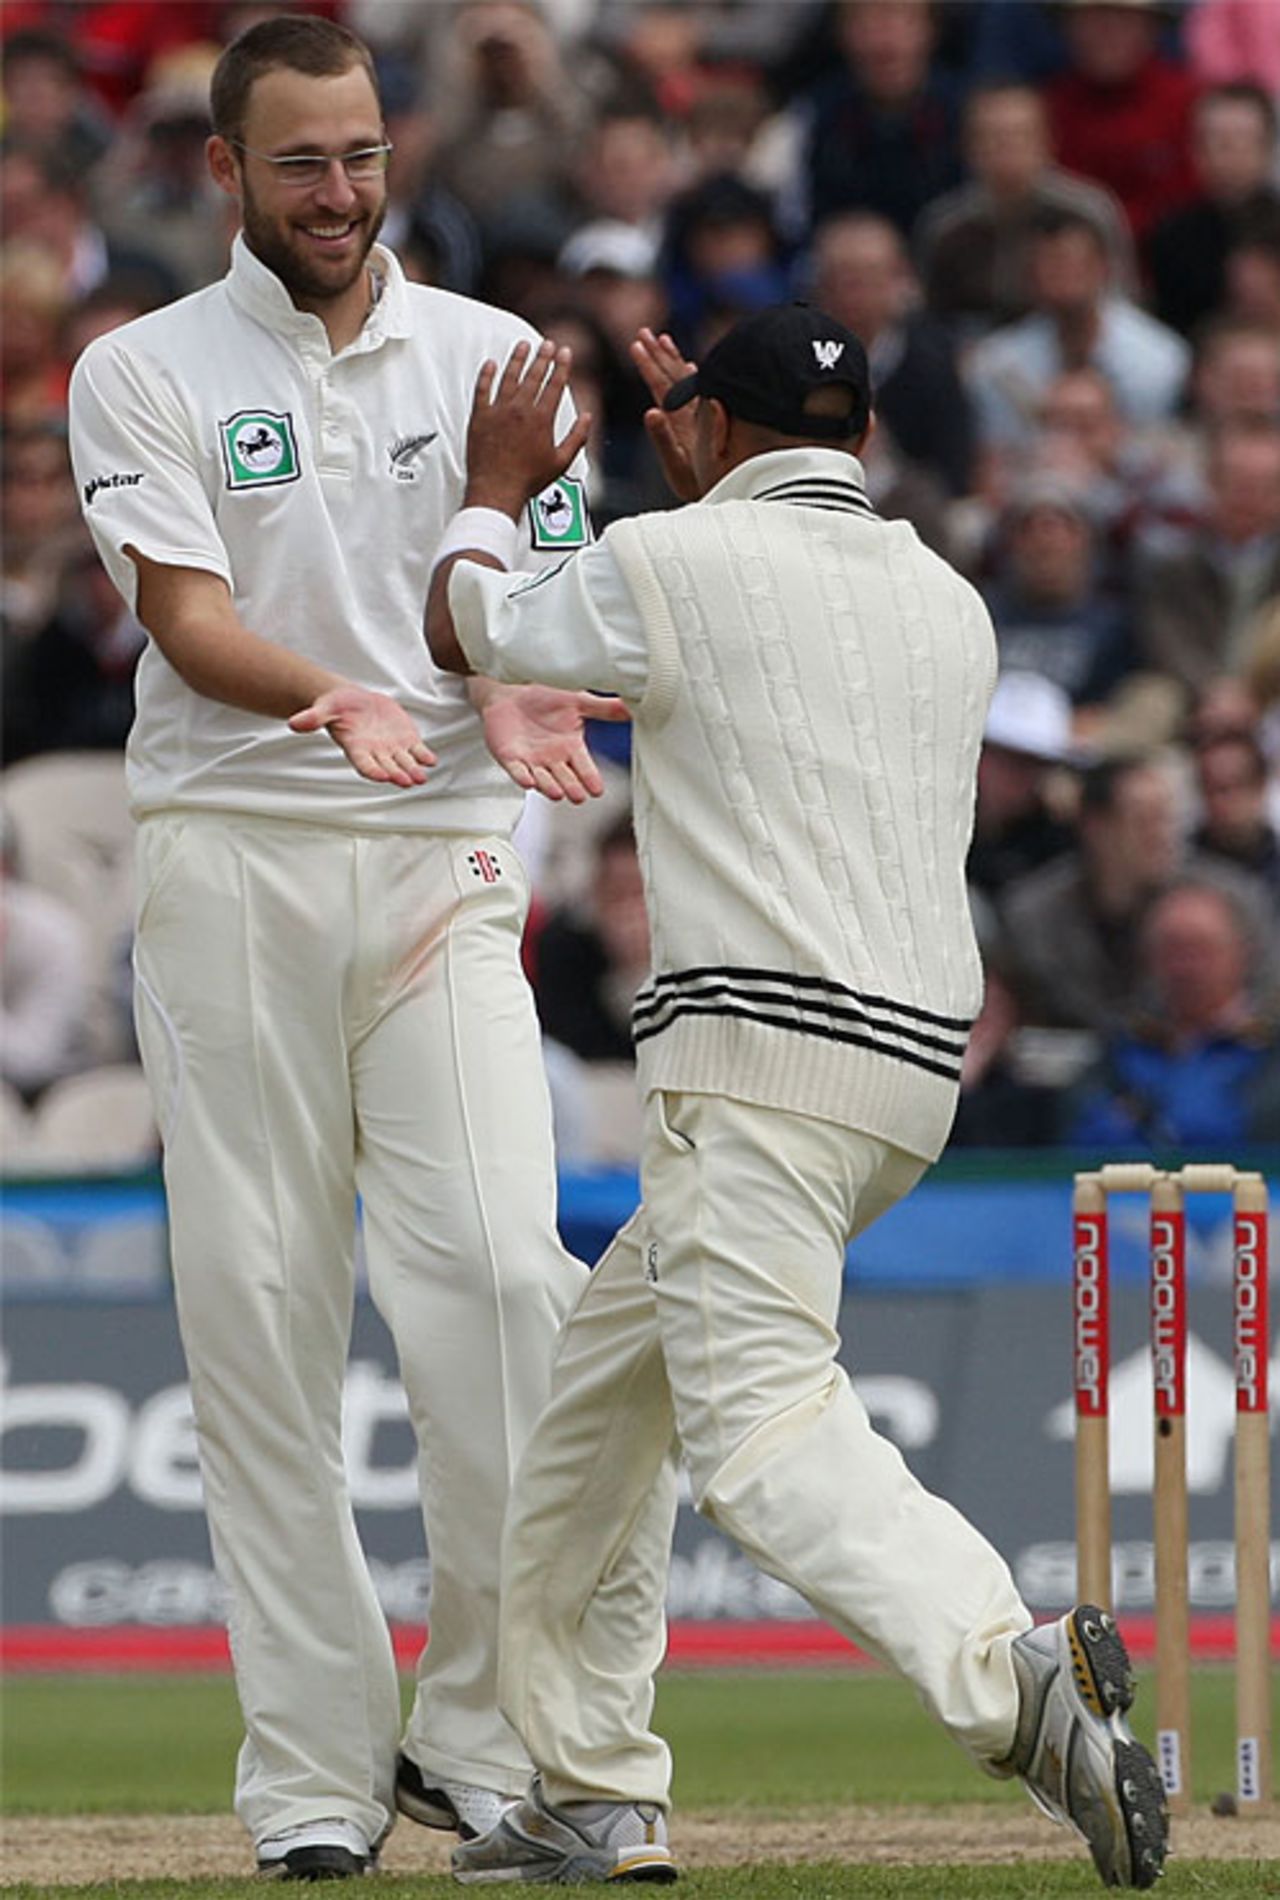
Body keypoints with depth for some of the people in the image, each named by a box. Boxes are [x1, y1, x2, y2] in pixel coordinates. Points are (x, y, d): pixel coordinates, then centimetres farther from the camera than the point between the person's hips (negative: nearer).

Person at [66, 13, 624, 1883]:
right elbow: (186, 614, -7)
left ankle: (481, 1730, -5)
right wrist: (336, 700, -27)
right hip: (230, 865, -1)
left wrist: (515, 697, -18)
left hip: (441, 870, 1)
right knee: (260, 1307, -3)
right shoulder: (146, 372, 6)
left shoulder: (490, 357, 13)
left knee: (499, 1269, -13)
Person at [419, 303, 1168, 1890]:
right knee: (601, 1388, 21)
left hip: (759, 1052, -8)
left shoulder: (673, 563, -2)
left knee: (759, 1419, -22)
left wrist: (500, 482, 35)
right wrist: (707, 485, 47)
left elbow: (466, 629, 17)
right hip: (912, 1067, 8)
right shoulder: (950, 604, 17)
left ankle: (1010, 1673, -45)